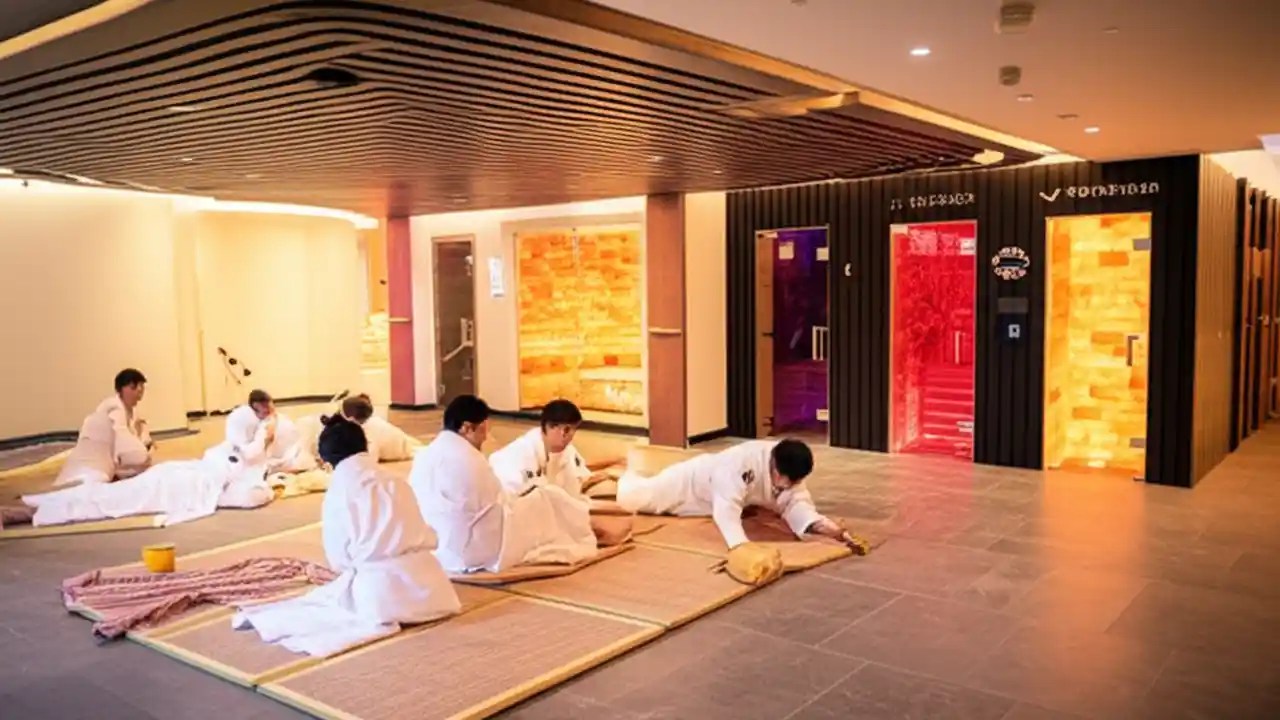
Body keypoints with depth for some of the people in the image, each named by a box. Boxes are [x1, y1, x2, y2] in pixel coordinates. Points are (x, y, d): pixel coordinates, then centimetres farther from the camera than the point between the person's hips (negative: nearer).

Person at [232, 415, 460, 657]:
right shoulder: (396, 482, 9)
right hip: (425, 587, 4)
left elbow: (338, 559, 1)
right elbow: (425, 536, 11)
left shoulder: (337, 495, -3)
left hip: (379, 591, -4)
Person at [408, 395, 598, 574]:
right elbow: (494, 509, -15)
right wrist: (517, 500, 6)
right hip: (478, 552, -9)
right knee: (548, 498, 5)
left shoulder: (423, 456, 4)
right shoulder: (468, 459, -21)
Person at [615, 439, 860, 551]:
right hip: (695, 479, -6)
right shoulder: (742, 462, -47)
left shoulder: (790, 470, -25)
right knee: (629, 497, 2)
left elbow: (797, 505, -27)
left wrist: (828, 528, -45)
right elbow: (726, 510, -55)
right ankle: (622, 475, 37)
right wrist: (741, 547, -69)